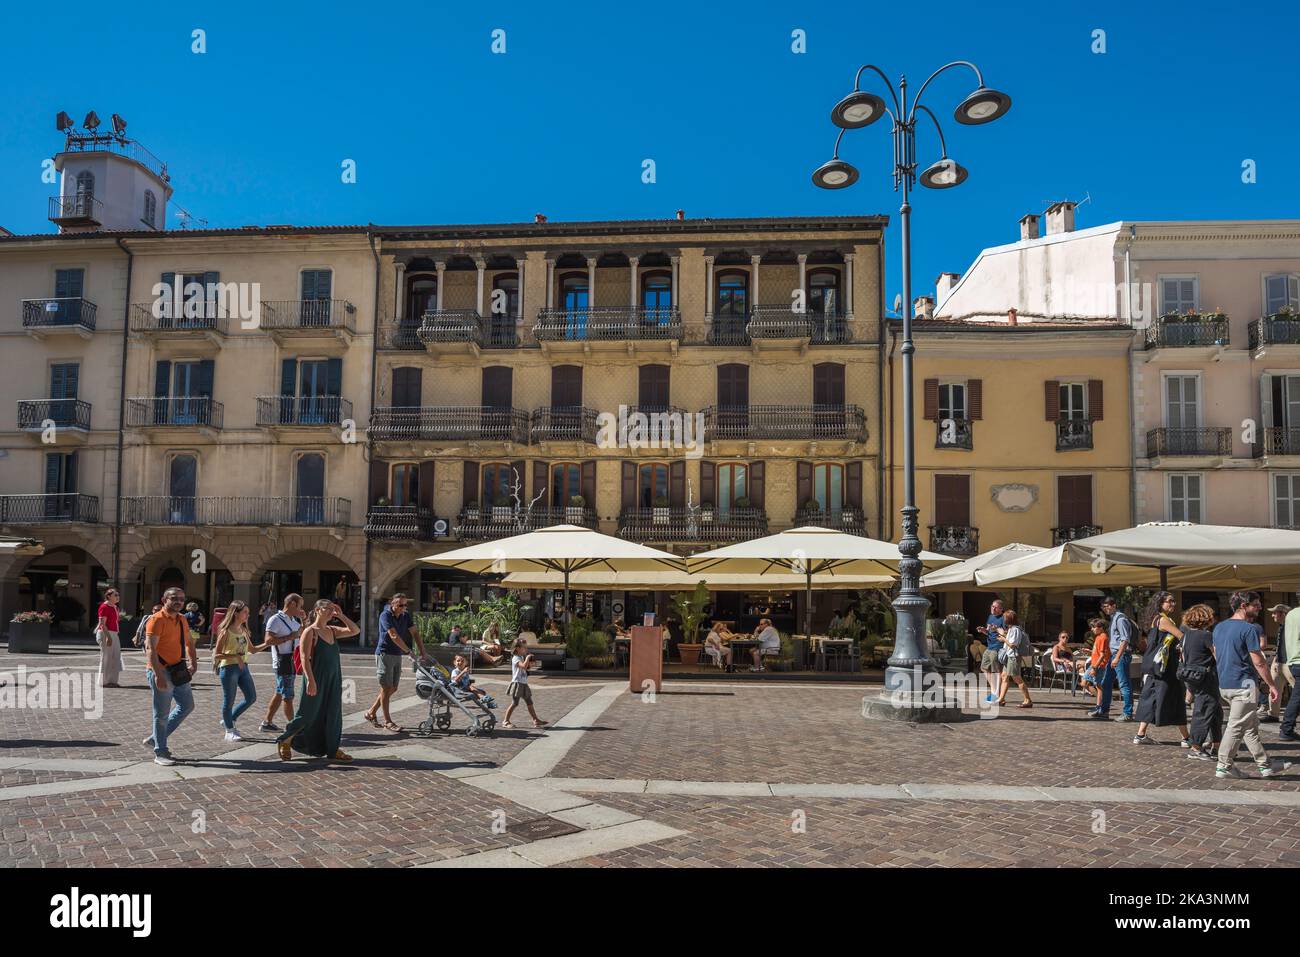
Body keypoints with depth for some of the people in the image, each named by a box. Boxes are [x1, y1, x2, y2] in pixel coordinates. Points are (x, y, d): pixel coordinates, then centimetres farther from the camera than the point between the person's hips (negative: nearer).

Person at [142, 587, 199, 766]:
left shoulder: (181, 620, 11)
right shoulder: (157, 620, -14)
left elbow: (189, 642, 25)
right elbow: (150, 648, -22)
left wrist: (194, 663, 13)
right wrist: (158, 674, -28)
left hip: (178, 671, 8)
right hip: (161, 672, -8)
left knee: (187, 706, 14)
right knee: (162, 713, 0)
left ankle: (154, 739, 24)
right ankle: (160, 753, 11)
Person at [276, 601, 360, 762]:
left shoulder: (332, 631, 10)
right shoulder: (310, 632, -10)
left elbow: (355, 631, 11)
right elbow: (304, 657, -17)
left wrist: (341, 616, 2)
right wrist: (310, 680, -25)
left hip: (333, 680, 7)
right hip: (316, 679, -7)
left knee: (333, 715, 9)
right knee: (309, 715, 1)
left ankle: (332, 749, 17)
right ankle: (284, 741, 20)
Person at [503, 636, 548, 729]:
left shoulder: (522, 657, 15)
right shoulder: (515, 658, -15)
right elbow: (524, 666, -32)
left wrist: (531, 664, 8)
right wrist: (528, 657, -19)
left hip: (524, 684, 9)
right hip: (517, 683, -9)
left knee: (529, 703, 10)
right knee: (514, 703, -5)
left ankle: (536, 720, 14)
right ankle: (506, 721, 3)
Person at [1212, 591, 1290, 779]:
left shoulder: (1219, 627, 11)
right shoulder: (1249, 629, -14)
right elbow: (1258, 661, -14)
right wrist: (1271, 685, -7)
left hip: (1224, 685, 8)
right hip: (1243, 685, -8)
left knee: (1251, 727, 17)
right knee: (1237, 727, -2)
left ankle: (1265, 765, 23)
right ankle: (1224, 767, 2)